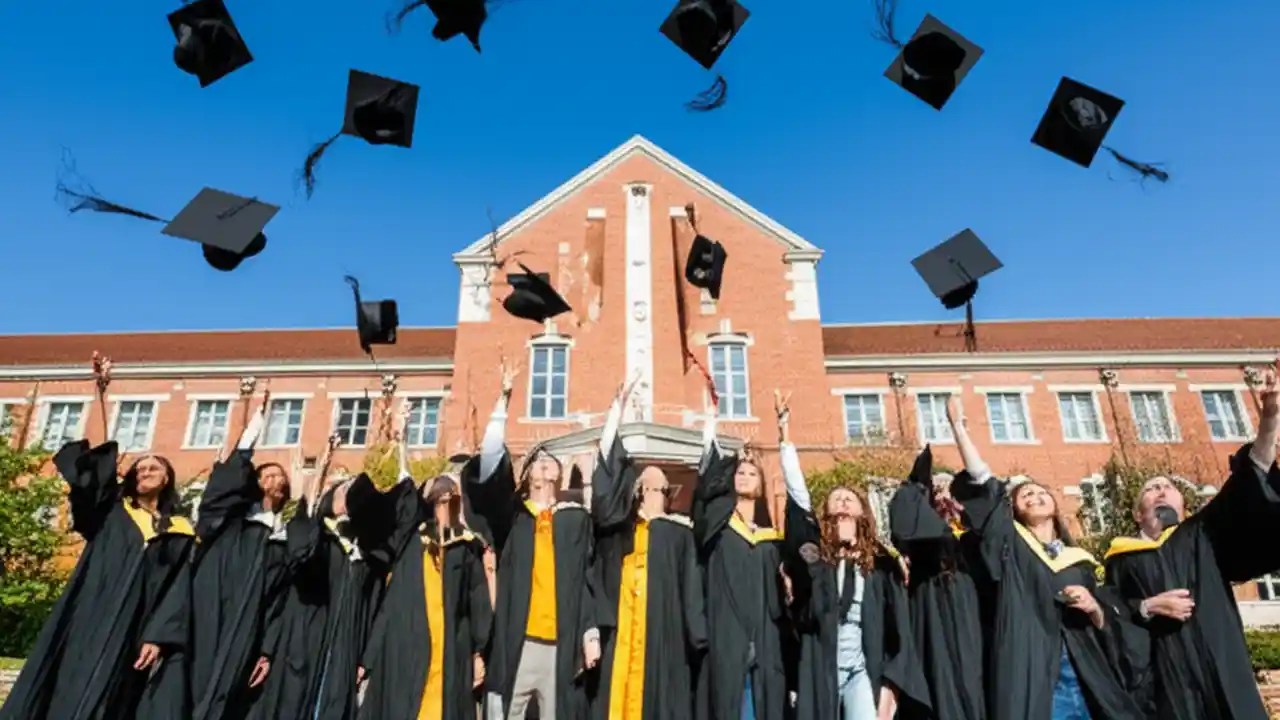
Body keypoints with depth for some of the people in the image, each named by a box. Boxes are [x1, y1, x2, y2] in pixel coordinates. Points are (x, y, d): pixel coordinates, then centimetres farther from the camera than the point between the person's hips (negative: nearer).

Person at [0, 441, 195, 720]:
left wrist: (158, 637, -9)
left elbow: (179, 591, 1)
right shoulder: (111, 510, 14)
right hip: (89, 623, 1)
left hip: (133, 635, -1)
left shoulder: (180, 533, 10)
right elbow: (81, 472, -6)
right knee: (67, 697, -4)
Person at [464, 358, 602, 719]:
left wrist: (590, 632, 0)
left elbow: (587, 577, 10)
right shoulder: (511, 514, 10)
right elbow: (490, 460, -2)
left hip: (562, 644, 1)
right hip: (515, 642, 0)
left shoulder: (577, 518, 13)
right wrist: (504, 397, -3)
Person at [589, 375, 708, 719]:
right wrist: (617, 408, 2)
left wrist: (697, 636, -4)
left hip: (663, 626, -1)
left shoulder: (681, 530, 15)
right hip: (621, 621, 1)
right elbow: (608, 472, 7)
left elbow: (692, 585, 8)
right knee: (618, 690, -4)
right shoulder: (618, 524, 17)